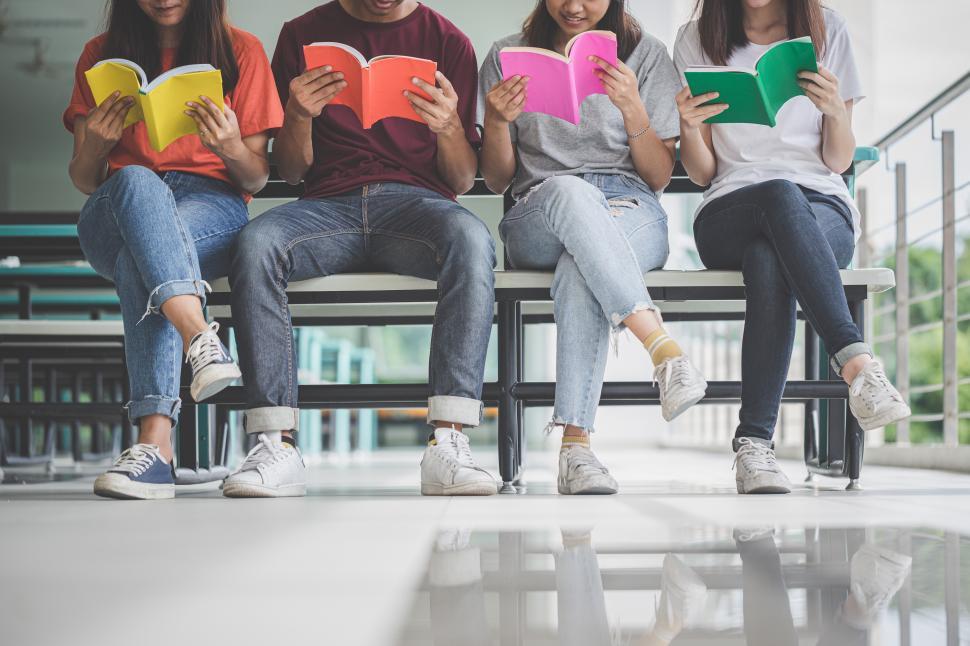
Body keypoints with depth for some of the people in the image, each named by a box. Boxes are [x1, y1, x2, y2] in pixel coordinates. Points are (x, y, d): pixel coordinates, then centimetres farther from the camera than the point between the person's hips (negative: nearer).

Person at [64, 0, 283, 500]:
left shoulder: (241, 51, 12)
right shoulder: (101, 55, 16)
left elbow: (256, 179, 8)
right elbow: (83, 182, 14)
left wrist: (232, 149, -15)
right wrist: (96, 145, -10)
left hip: (213, 205, -1)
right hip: (111, 219, 1)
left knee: (139, 263, -37)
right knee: (136, 180, -37)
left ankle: (154, 442, -49)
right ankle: (200, 340, -55)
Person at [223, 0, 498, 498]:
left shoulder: (447, 41, 12)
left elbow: (462, 182, 10)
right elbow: (291, 172, 13)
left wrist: (449, 128, -11)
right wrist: (298, 117, -8)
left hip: (417, 200, -1)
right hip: (330, 203, 1)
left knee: (471, 238, -35)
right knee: (254, 242, -32)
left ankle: (448, 444, -38)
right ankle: (278, 447, -31)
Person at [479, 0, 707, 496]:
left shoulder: (646, 55, 14)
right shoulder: (506, 57, 15)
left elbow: (659, 179, 9)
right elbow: (497, 181, 14)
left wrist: (632, 108, -7)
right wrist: (496, 121, -7)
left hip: (630, 211, 0)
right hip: (536, 223, 0)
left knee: (581, 268, -38)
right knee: (568, 190, -39)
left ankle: (575, 446, -45)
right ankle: (663, 347, -49)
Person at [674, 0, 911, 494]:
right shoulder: (697, 40, 11)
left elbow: (838, 161, 8)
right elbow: (702, 173, 8)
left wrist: (836, 110, -12)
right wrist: (688, 126, -13)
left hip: (823, 211, 1)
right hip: (729, 213, 0)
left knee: (768, 259, -37)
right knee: (781, 194, -38)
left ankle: (754, 444, -45)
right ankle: (857, 363, -49)